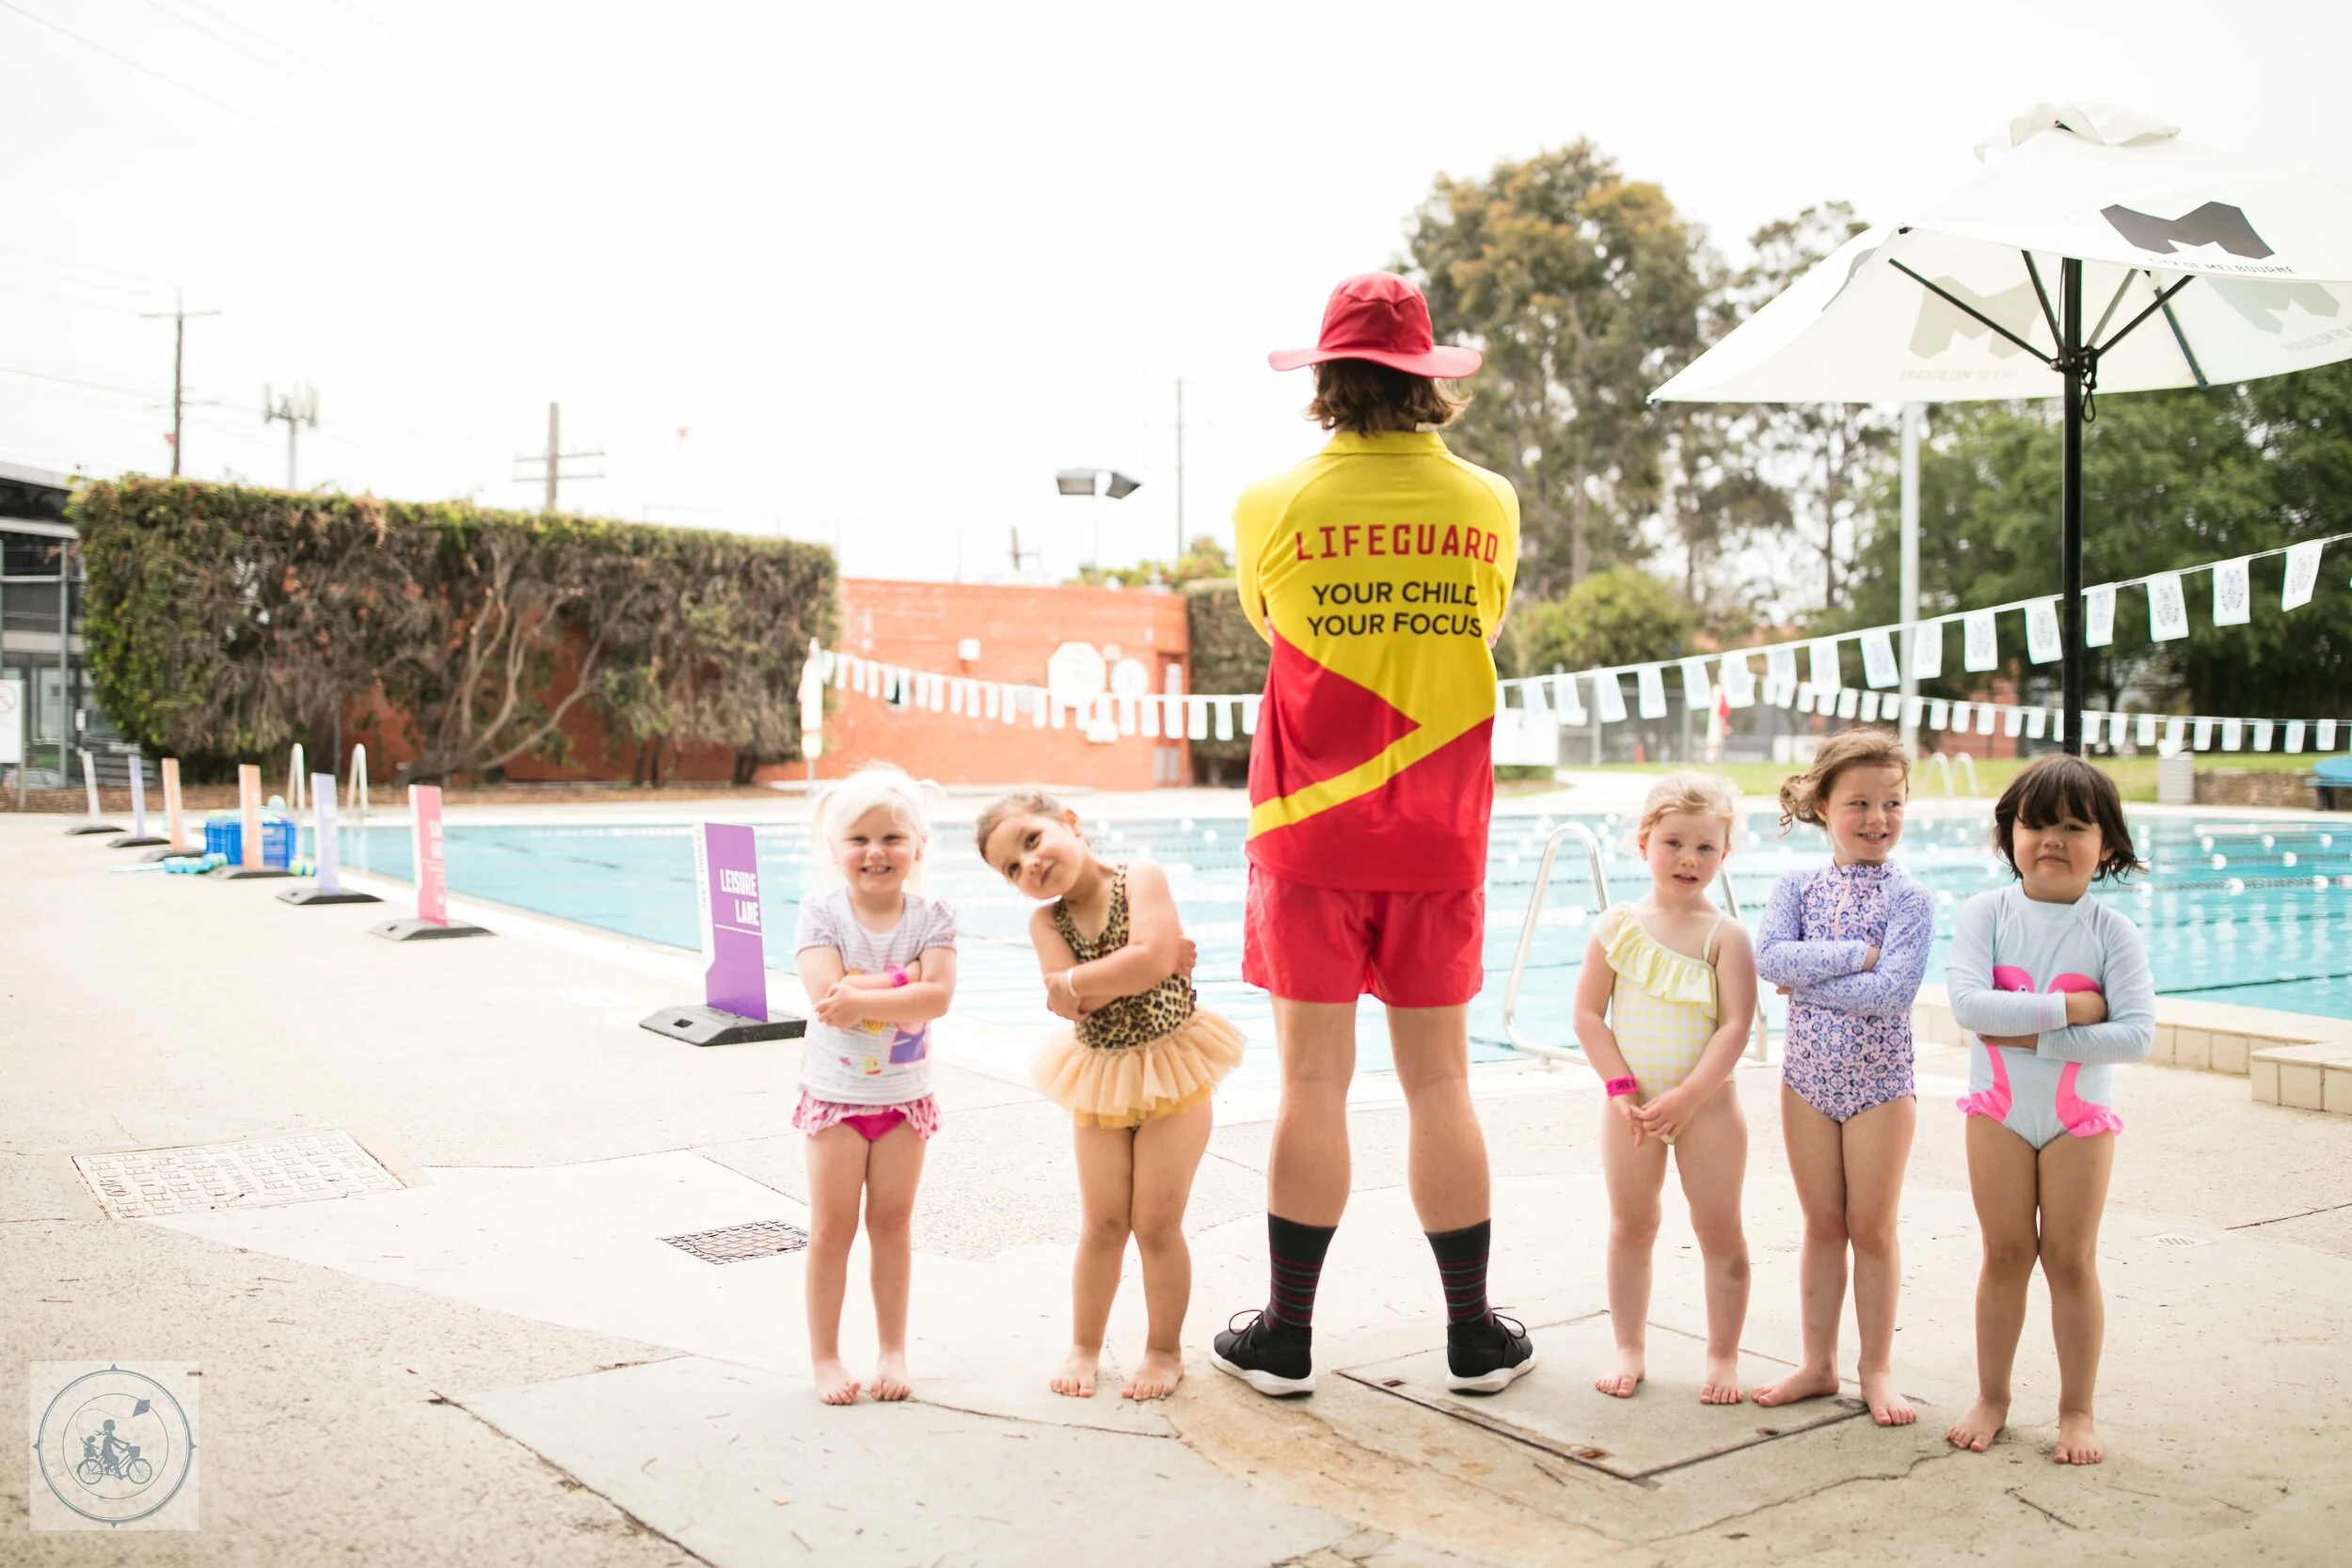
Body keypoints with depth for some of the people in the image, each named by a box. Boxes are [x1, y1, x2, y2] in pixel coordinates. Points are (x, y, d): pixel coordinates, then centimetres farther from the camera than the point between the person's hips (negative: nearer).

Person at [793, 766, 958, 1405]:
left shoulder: (931, 917, -7)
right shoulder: (821, 914, -11)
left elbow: (937, 996, -22)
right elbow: (827, 995, -25)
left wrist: (860, 998, -28)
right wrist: (903, 981, -24)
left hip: (905, 1094, 1)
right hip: (834, 1093, -1)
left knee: (891, 1223, 11)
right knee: (831, 1228, 6)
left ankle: (893, 1350, 24)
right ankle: (825, 1357, 18)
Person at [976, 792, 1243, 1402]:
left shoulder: (1141, 877, -14)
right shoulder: (1045, 921, -5)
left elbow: (1152, 958, -30)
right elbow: (1067, 1005, -20)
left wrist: (1073, 981, -20)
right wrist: (1139, 965, -23)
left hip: (1172, 1070, -3)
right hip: (1099, 1079, 3)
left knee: (1157, 1223, 2)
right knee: (1103, 1224, 10)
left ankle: (1164, 1348, 20)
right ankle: (1084, 1346, 27)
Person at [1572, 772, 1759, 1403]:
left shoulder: (1724, 935, -7)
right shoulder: (1617, 925, -1)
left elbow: (1737, 1024, -12)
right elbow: (1588, 1013, -1)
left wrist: (1687, 1096, -17)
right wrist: (1621, 1087, -10)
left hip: (1706, 1104, -2)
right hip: (1631, 1105, 2)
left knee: (1719, 1229, 6)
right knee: (1630, 1226, 11)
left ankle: (1723, 1355, 20)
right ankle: (1629, 1348, 24)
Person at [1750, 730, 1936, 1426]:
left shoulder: (1910, 899, -8)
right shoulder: (1798, 886, 0)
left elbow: (1893, 990, -21)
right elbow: (1768, 958, -16)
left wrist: (1807, 977, -18)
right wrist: (1856, 954, -21)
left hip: (1880, 1082, -2)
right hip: (1807, 1077, 2)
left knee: (1872, 1228, 6)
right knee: (1822, 1225, 12)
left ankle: (1876, 1368, 21)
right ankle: (1817, 1364, 22)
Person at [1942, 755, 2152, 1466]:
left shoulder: (2112, 931, -8)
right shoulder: (1985, 913, -8)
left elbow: (2137, 1032, -17)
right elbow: (1968, 1003, -22)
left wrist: (2033, 1035, -22)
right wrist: (2070, 1009, -23)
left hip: (2080, 1116, 0)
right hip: (1998, 1110, 0)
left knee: (2071, 1260, 7)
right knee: (2005, 1254, 9)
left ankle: (2077, 1410, 20)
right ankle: (1991, 1399, 22)